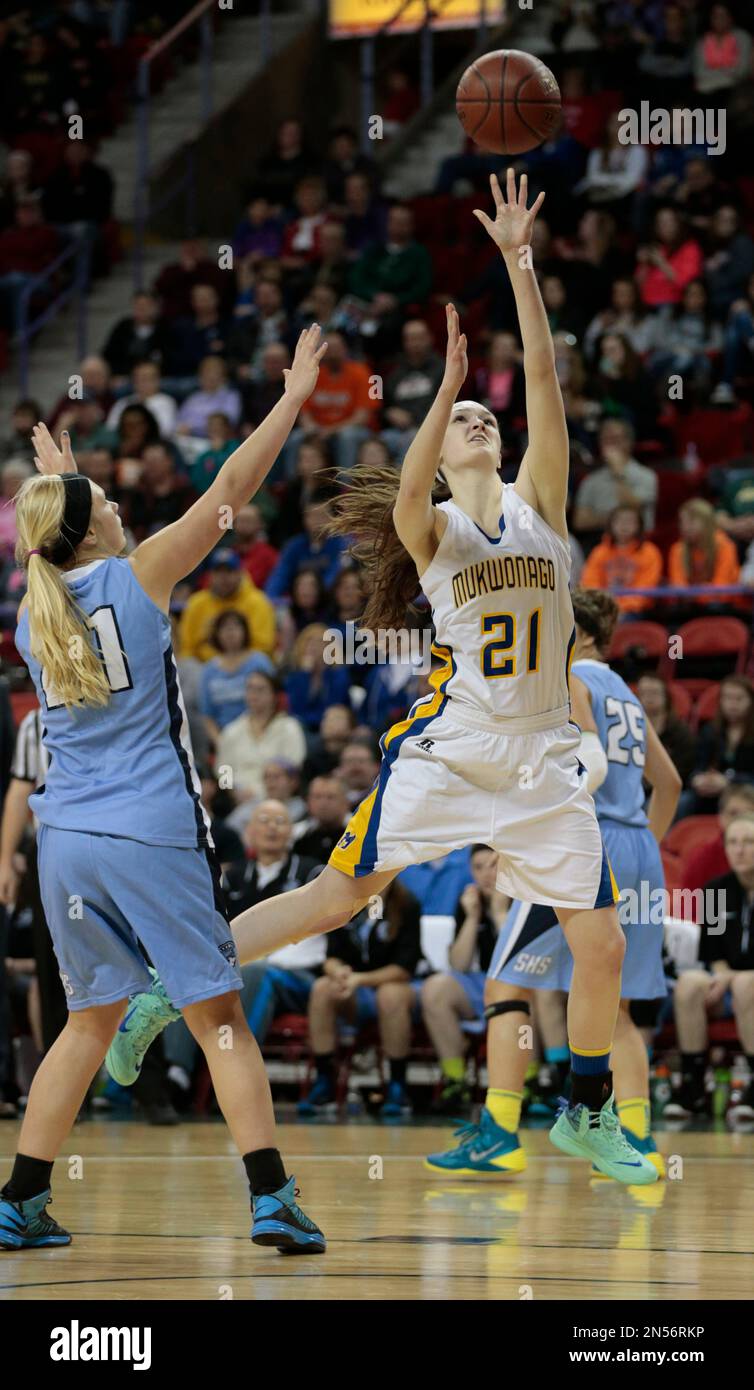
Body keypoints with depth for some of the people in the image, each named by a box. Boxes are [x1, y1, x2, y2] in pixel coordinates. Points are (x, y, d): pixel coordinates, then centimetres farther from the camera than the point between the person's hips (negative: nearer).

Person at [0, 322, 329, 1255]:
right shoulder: (137, 577, -4)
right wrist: (293, 398, 3)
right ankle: (271, 1199, -9)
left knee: (90, 1021, 16)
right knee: (219, 1018, -1)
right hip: (153, 831, -5)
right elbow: (227, 493, -3)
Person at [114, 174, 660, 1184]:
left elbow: (544, 377, -3)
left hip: (542, 759, 2)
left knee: (601, 943, 0)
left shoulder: (539, 502, 7)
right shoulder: (430, 527, 3)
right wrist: (447, 381, -32)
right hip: (446, 746, -2)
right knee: (337, 894, -7)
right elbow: (407, 498, -23)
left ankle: (589, 1113, 19)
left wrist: (518, 261, -9)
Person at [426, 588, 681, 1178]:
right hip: (638, 856, 8)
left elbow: (593, 765, -18)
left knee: (506, 987, -2)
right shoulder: (623, 692, 20)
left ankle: (499, 1135, -10)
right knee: (613, 1006, 10)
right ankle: (638, 1143, 2)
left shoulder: (568, 680, -4)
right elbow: (668, 782, 25)